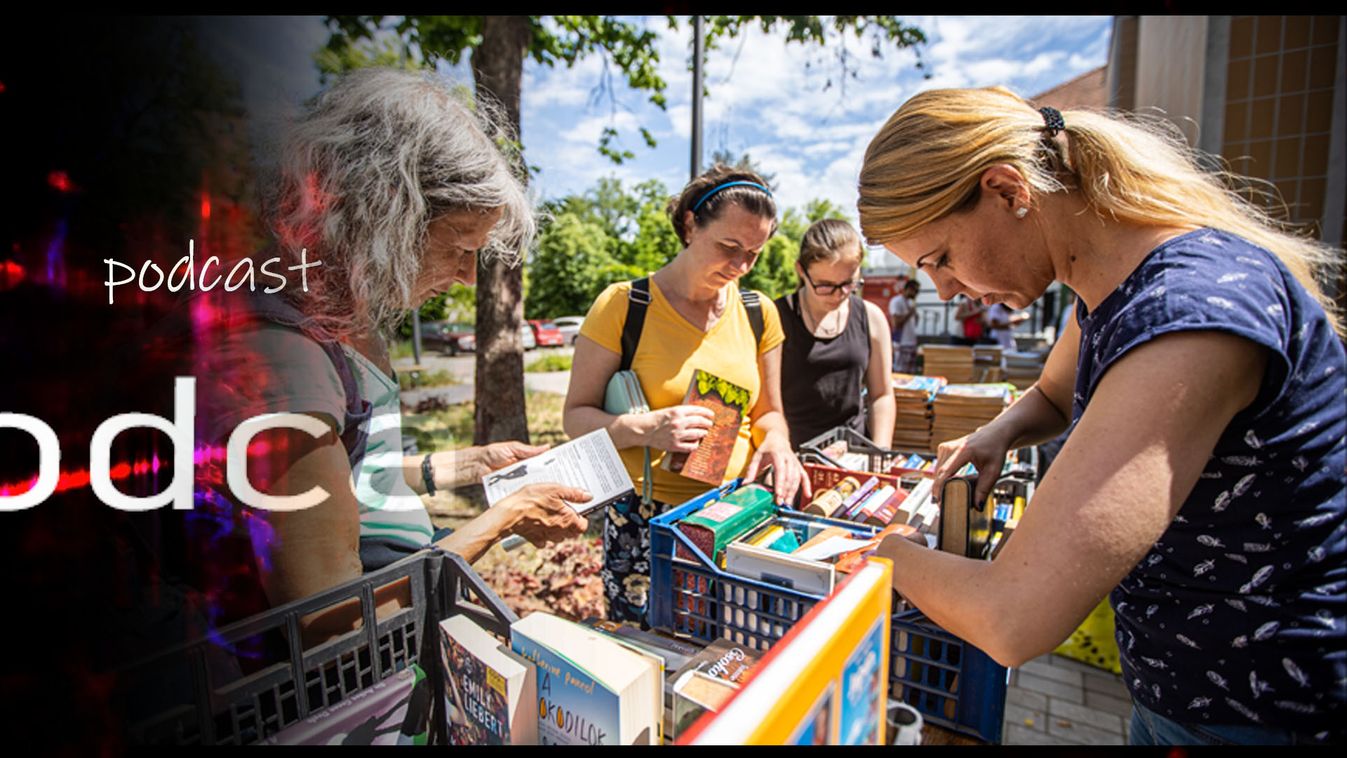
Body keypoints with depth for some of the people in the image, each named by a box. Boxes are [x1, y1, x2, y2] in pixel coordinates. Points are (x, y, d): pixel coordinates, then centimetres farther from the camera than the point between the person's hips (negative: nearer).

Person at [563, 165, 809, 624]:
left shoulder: (759, 314, 5)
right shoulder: (623, 305, -8)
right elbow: (576, 417, -6)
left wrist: (775, 442, -8)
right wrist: (644, 428, -24)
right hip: (646, 522, -3)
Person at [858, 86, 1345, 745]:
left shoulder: (1191, 306, -32)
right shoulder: (1108, 283, -3)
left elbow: (1011, 620, -37)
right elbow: (1054, 394, 19)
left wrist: (887, 552, -17)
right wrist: (999, 433, -3)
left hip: (1271, 713, -7)